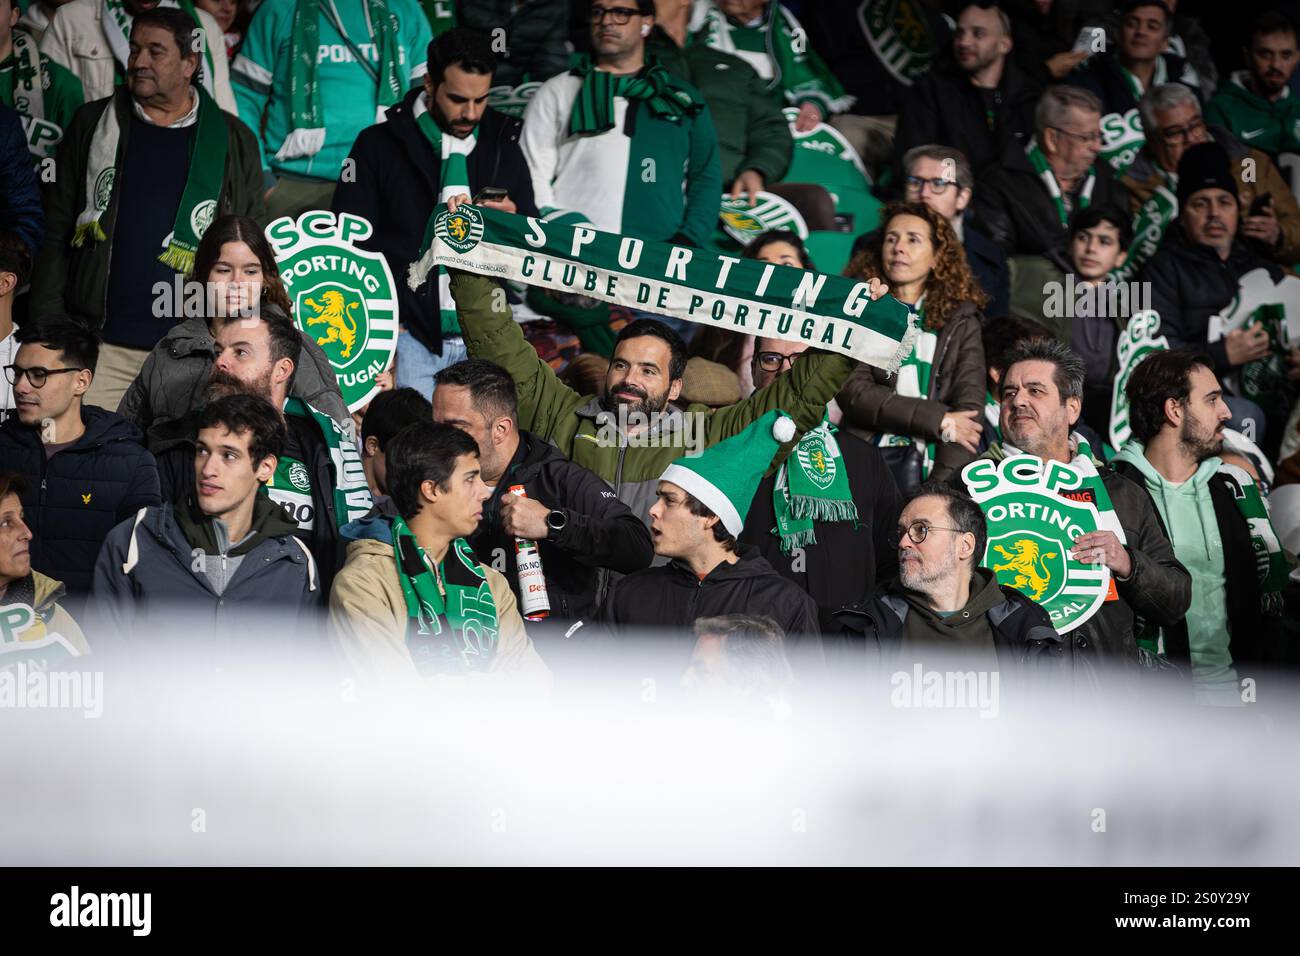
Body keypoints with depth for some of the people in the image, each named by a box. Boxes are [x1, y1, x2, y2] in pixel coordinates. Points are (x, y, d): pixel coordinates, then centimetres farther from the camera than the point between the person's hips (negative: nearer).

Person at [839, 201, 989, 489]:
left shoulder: (961, 322, 14)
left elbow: (969, 410, 3)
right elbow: (852, 393, -1)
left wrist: (942, 488, -11)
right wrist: (937, 420, -6)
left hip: (935, 464, 1)